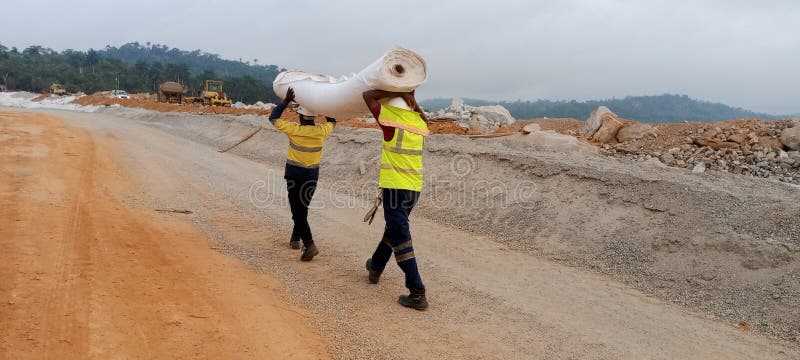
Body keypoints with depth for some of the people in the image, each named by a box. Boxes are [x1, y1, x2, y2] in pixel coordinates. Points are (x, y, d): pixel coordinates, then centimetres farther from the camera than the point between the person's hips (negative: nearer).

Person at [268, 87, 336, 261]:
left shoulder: (294, 129, -15)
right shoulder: (321, 131, -6)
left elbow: (273, 118, -2)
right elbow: (332, 121, 17)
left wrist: (286, 101, -1)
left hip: (294, 175, -4)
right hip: (312, 176, 4)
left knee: (298, 211, -4)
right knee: (303, 208, 21)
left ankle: (309, 245, -17)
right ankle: (295, 238, 34)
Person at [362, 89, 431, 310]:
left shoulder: (391, 119, -11)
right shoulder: (420, 123, 4)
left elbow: (368, 95, 1)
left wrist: (394, 92, 0)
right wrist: (411, 98, 19)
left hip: (395, 186, -7)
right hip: (414, 188, 7)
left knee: (400, 239, -5)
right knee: (394, 229, 25)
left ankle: (417, 294, -7)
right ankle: (376, 267, 46)